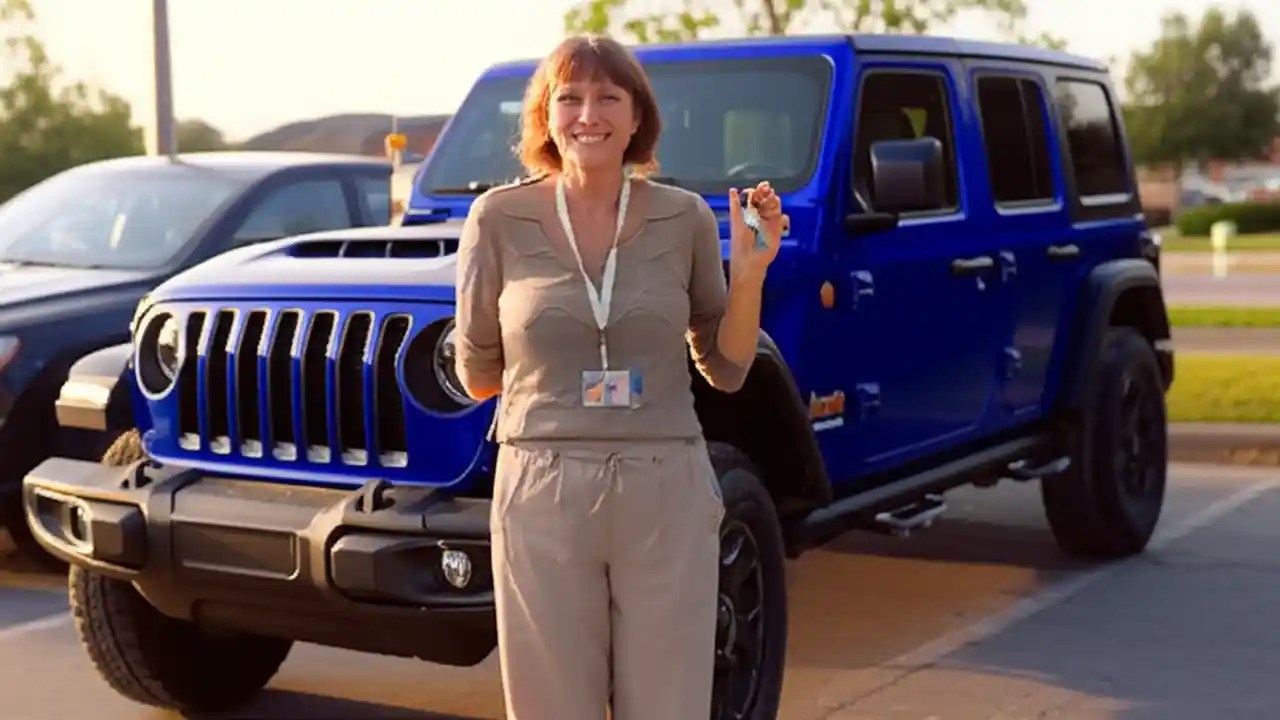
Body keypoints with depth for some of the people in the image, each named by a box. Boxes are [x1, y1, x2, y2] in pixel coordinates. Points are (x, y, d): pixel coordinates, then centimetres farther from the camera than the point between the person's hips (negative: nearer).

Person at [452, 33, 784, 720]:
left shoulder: (685, 218, 1)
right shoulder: (499, 218, -2)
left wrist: (749, 273, -5)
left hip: (667, 495, 1)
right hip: (543, 496, -1)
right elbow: (476, 374, 8)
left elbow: (727, 370, 7)